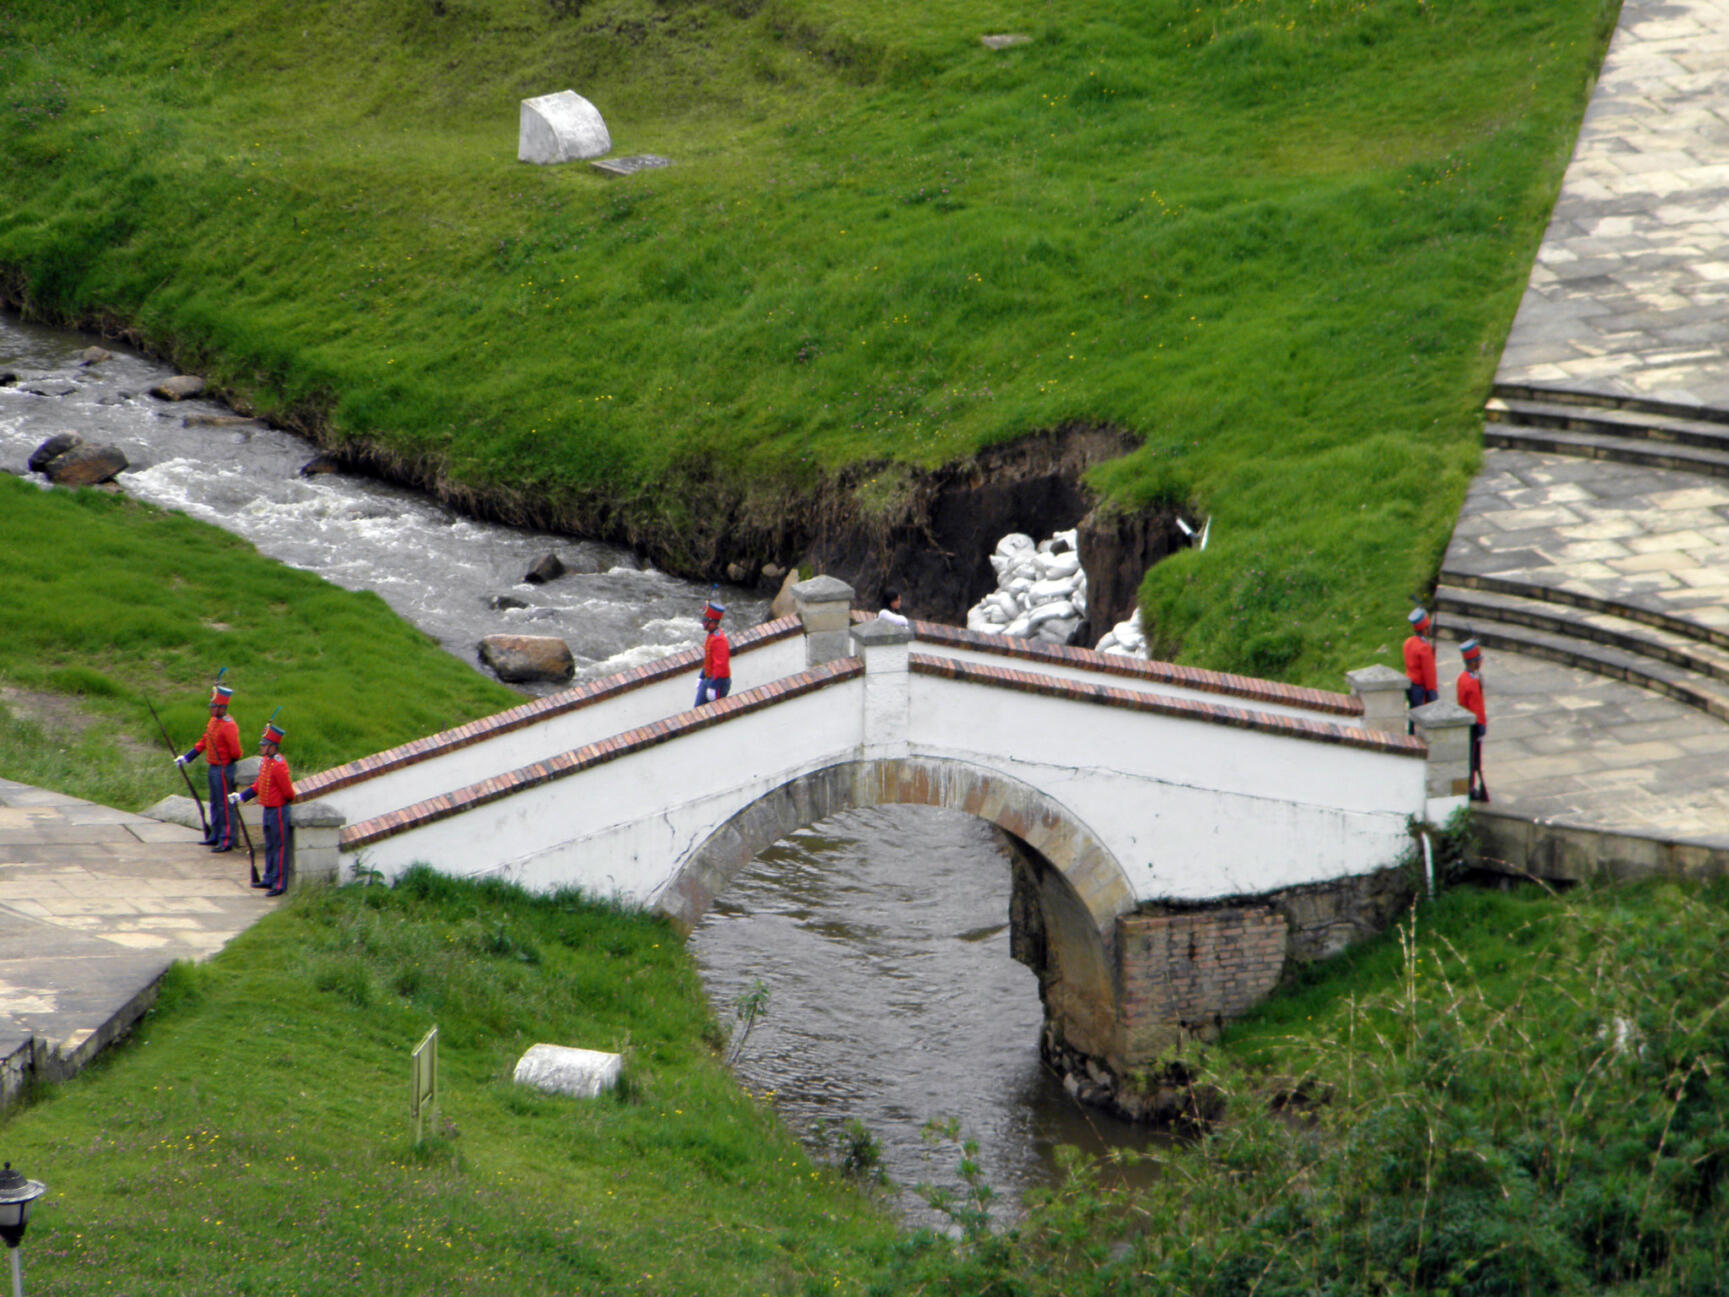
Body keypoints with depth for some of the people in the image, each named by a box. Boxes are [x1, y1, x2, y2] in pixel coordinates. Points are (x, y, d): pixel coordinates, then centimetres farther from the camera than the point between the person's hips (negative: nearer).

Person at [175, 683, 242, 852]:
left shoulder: (228, 726, -21)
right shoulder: (213, 721, 7)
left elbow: (236, 752, -21)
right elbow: (204, 742, 16)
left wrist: (227, 762, -2)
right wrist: (187, 757, 13)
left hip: (223, 770, -9)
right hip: (213, 768, 9)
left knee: (224, 805, -4)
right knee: (215, 804, 17)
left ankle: (226, 842, 0)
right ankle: (216, 836, 28)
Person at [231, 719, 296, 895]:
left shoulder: (279, 765, -22)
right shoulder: (266, 761, 7)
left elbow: (288, 792, -19)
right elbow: (258, 784, 17)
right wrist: (242, 797, 12)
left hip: (278, 811, -9)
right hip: (268, 810, 9)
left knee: (279, 847, -2)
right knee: (270, 847, 18)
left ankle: (279, 885, 3)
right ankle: (269, 879, 30)